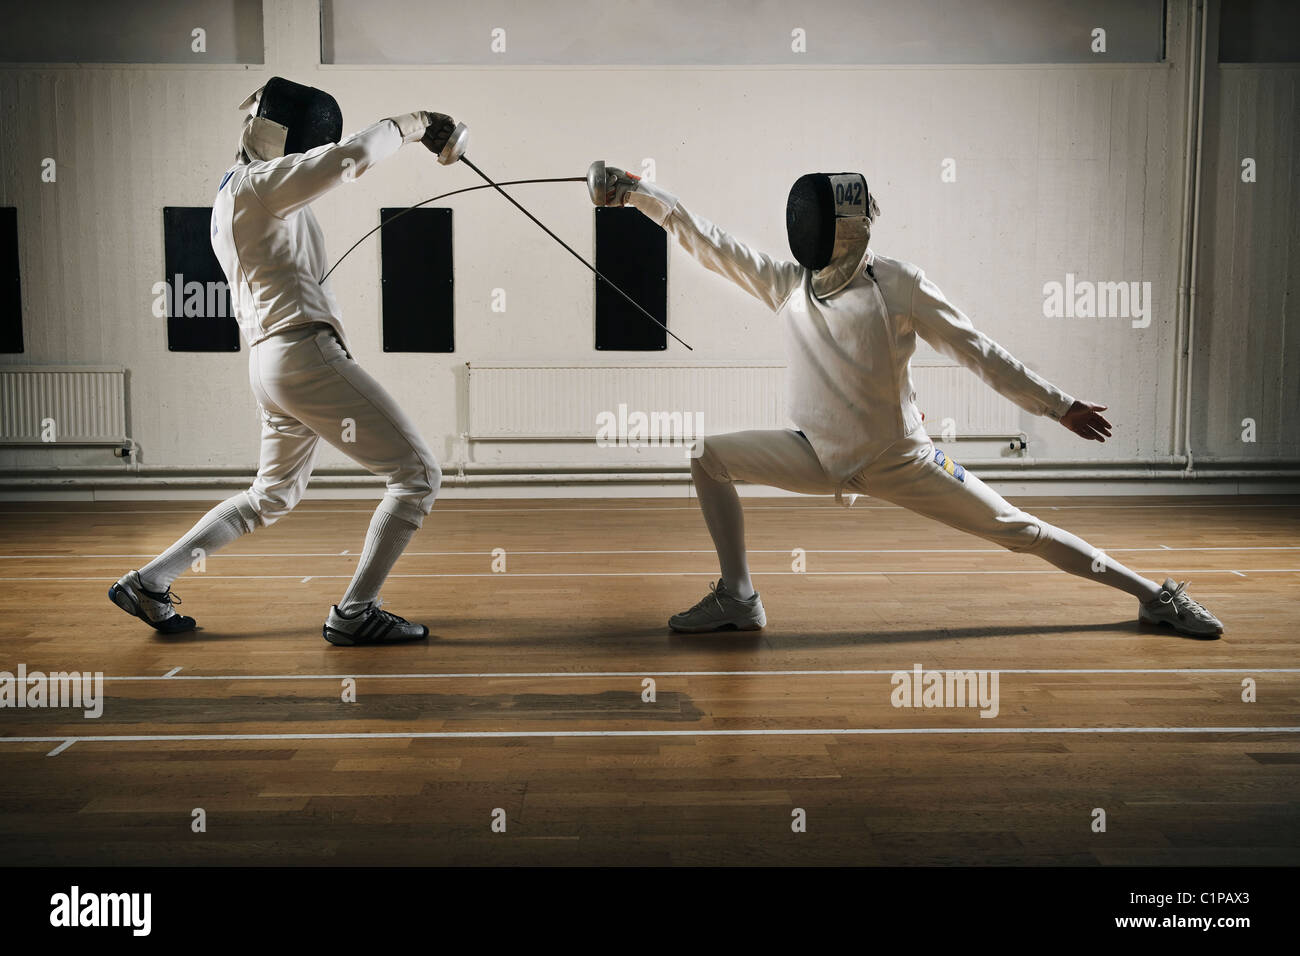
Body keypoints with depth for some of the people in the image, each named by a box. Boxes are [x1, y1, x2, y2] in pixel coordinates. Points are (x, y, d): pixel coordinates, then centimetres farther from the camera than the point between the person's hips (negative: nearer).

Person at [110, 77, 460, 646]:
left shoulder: (231, 198, 21)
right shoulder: (257, 183, -7)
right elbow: (352, 155, -21)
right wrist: (407, 124, -7)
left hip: (269, 363, 10)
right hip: (305, 352, -10)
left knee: (272, 497, 27)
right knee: (418, 475, -4)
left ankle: (148, 583, 26)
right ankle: (354, 613, 0)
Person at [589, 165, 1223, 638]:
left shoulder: (898, 285, -16)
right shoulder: (785, 283, -4)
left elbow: (977, 351, -10)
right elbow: (707, 241, -4)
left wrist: (1057, 406, -8)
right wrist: (638, 192, -11)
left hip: (900, 462, -4)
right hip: (821, 456, 4)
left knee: (1019, 532, -3)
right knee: (709, 458, -6)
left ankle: (1155, 596, 17)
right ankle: (737, 599, 2)